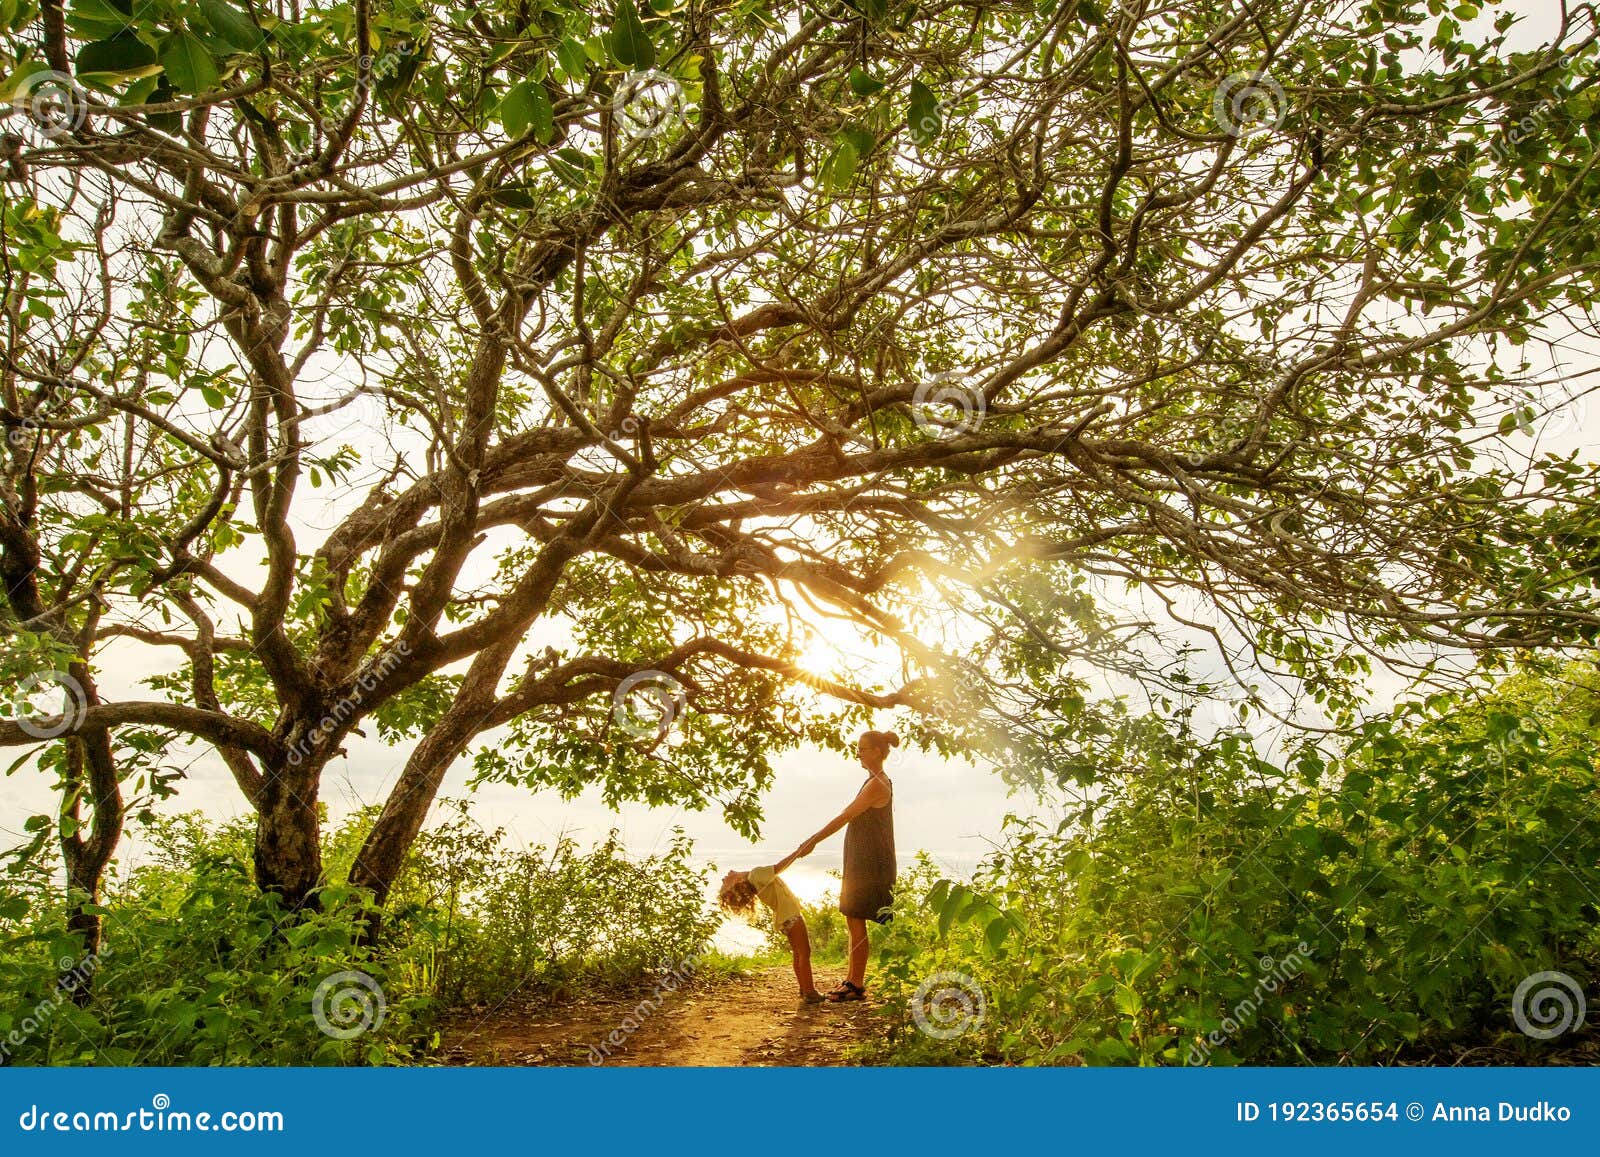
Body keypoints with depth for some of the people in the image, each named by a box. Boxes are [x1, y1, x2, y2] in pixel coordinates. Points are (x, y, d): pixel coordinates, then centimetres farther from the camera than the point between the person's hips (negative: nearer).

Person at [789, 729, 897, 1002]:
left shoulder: (877, 785, -17)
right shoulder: (875, 782, 15)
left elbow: (844, 817, -18)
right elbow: (847, 815, 19)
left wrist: (813, 841, -13)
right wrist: (812, 841, 20)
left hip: (869, 865, -10)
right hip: (860, 864, 10)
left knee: (856, 923, -3)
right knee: (853, 922, 14)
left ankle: (857, 985, 6)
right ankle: (851, 979, 22)